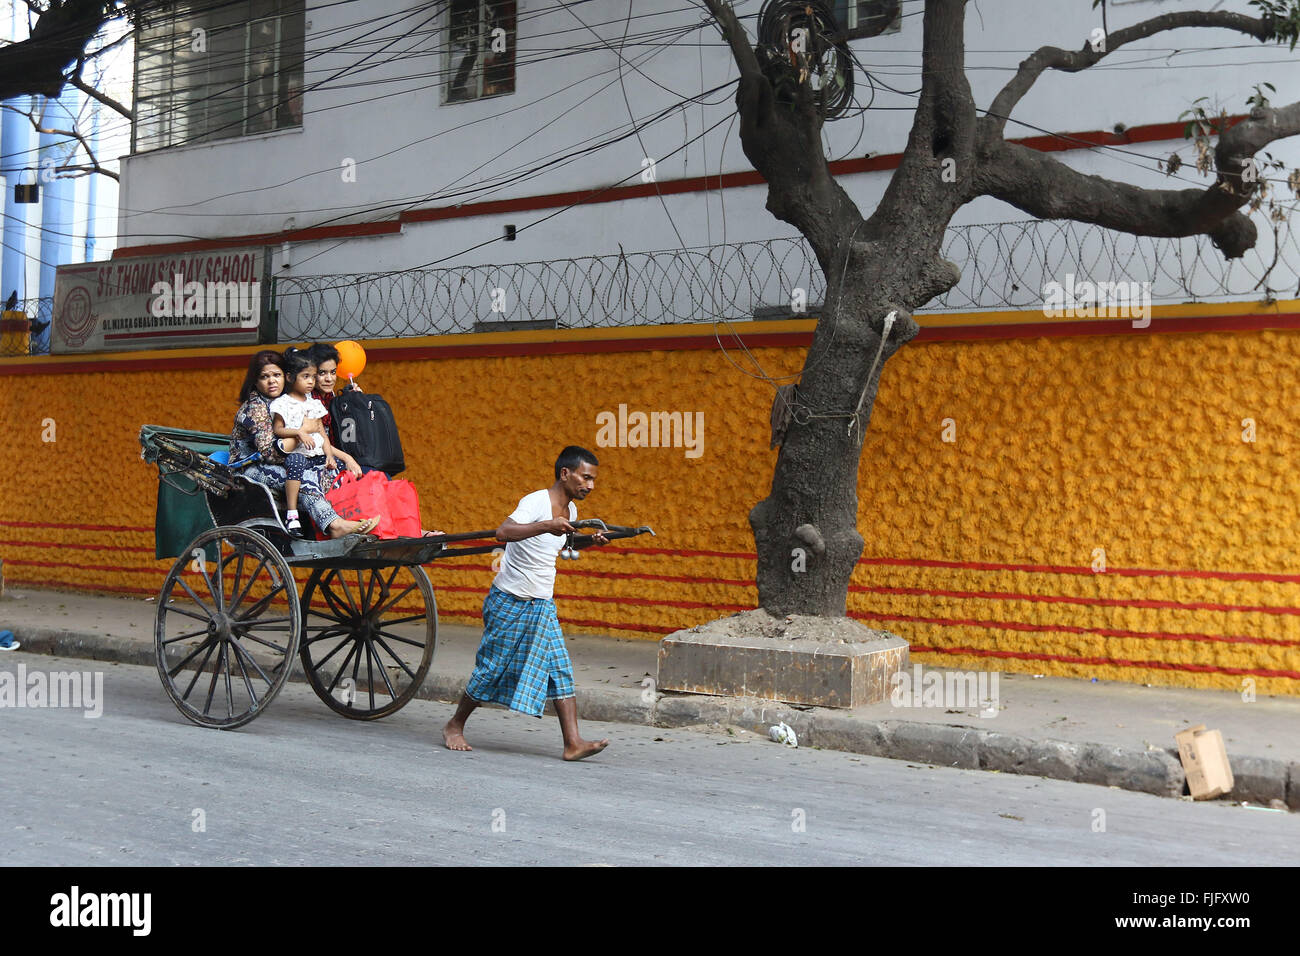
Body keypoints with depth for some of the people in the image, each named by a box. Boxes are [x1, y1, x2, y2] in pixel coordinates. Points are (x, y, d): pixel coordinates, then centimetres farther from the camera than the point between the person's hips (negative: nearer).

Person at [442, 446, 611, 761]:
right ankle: (454, 726, 24)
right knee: (492, 668, 4)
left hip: (542, 606, 7)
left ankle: (573, 743, -6)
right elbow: (504, 532, -36)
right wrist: (546, 526, -48)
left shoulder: (570, 511, 8)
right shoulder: (536, 502, -19)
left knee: (560, 671, -3)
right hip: (509, 603, -7)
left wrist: (587, 540, 12)